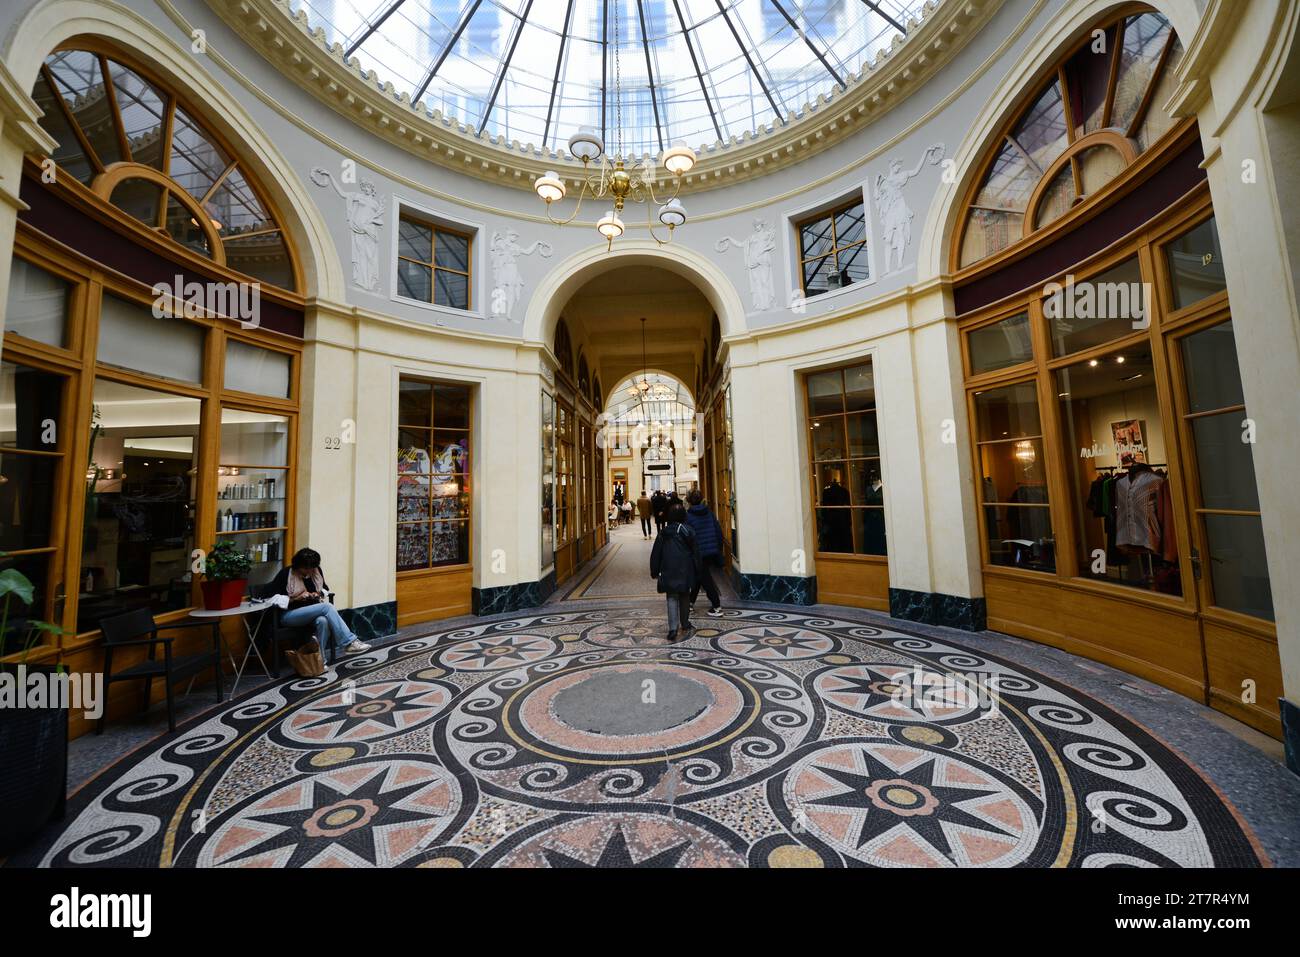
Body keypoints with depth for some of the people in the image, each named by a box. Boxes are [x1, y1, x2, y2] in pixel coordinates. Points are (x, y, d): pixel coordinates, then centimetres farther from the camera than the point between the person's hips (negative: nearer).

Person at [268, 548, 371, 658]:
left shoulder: (316, 571, 4)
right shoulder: (285, 574, -9)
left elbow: (325, 589, 18)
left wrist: (319, 593, -4)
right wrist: (297, 597, -18)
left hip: (312, 611, 4)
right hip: (289, 614, -4)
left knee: (323, 621, -35)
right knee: (327, 607, -31)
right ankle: (349, 642, -31)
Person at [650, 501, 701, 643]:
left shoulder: (663, 532, 1)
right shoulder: (688, 531, -4)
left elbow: (656, 553, 3)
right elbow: (695, 553, -2)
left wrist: (655, 572, 11)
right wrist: (697, 573, 7)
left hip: (668, 571, 1)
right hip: (685, 571, -1)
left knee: (671, 599, 4)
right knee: (684, 597, 14)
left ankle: (673, 630, -5)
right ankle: (685, 626, 26)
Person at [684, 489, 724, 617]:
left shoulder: (688, 515, -11)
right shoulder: (709, 512, 4)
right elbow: (718, 530, 5)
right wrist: (719, 548, 14)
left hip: (699, 552, -6)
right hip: (712, 550, 6)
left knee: (705, 579, 5)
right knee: (699, 576, 19)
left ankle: (717, 606, 5)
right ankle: (691, 601, 29)